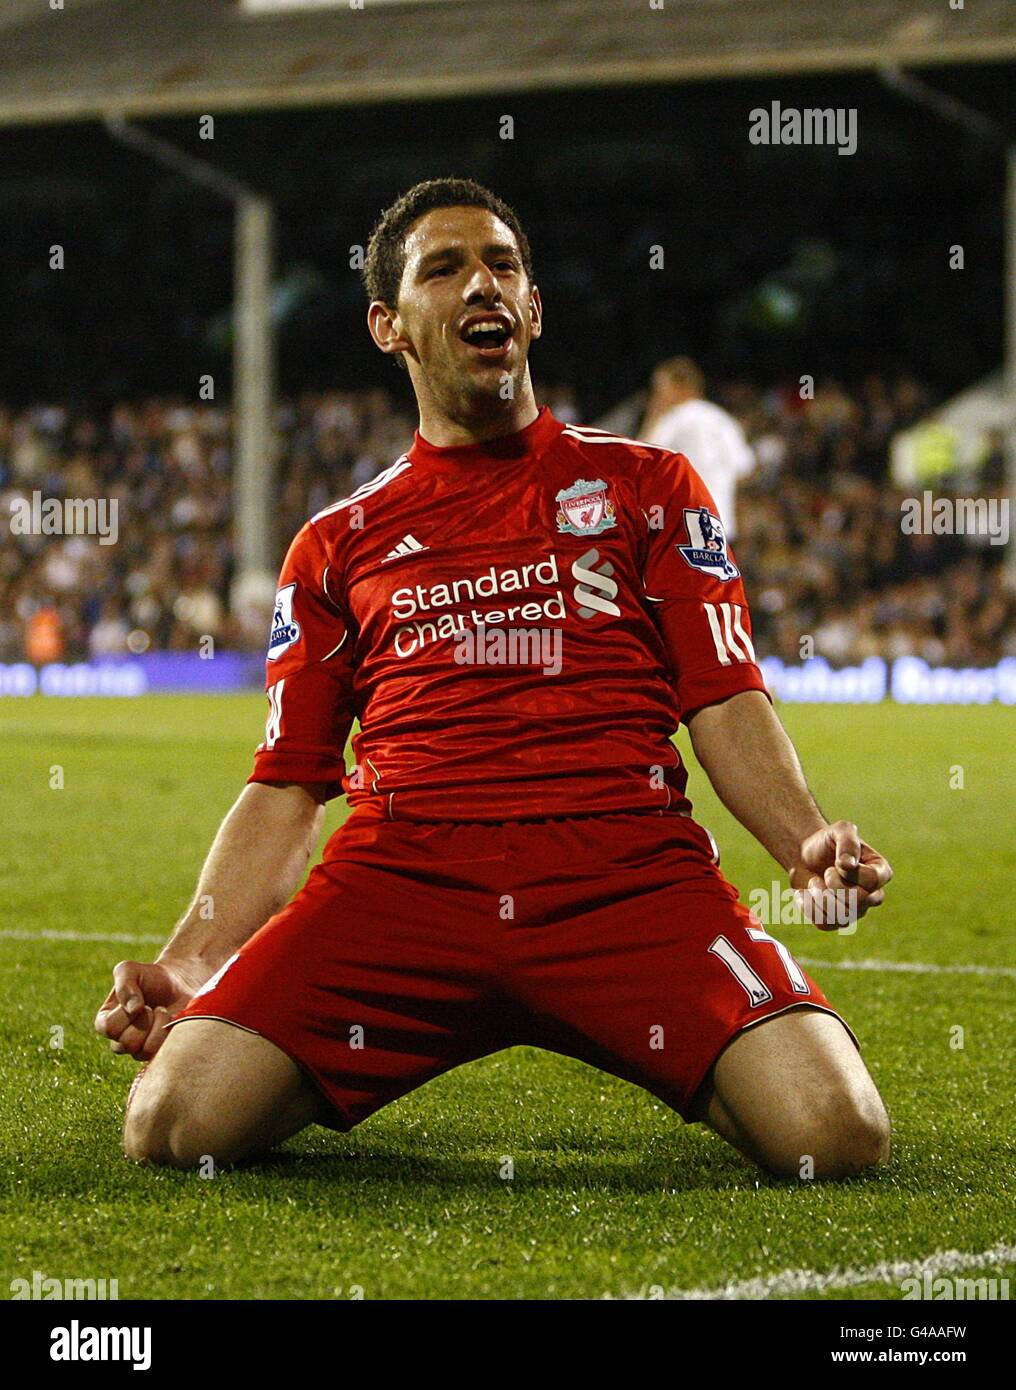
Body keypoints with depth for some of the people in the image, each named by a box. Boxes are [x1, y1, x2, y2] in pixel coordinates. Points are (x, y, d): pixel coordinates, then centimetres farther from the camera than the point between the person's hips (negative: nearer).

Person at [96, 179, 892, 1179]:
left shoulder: (646, 486, 20)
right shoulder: (339, 543, 22)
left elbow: (727, 706, 12)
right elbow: (287, 788, 19)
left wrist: (807, 842, -9)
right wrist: (185, 967, 3)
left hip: (631, 879, -1)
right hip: (402, 871, 1)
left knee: (835, 1134, -25)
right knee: (173, 1121, -22)